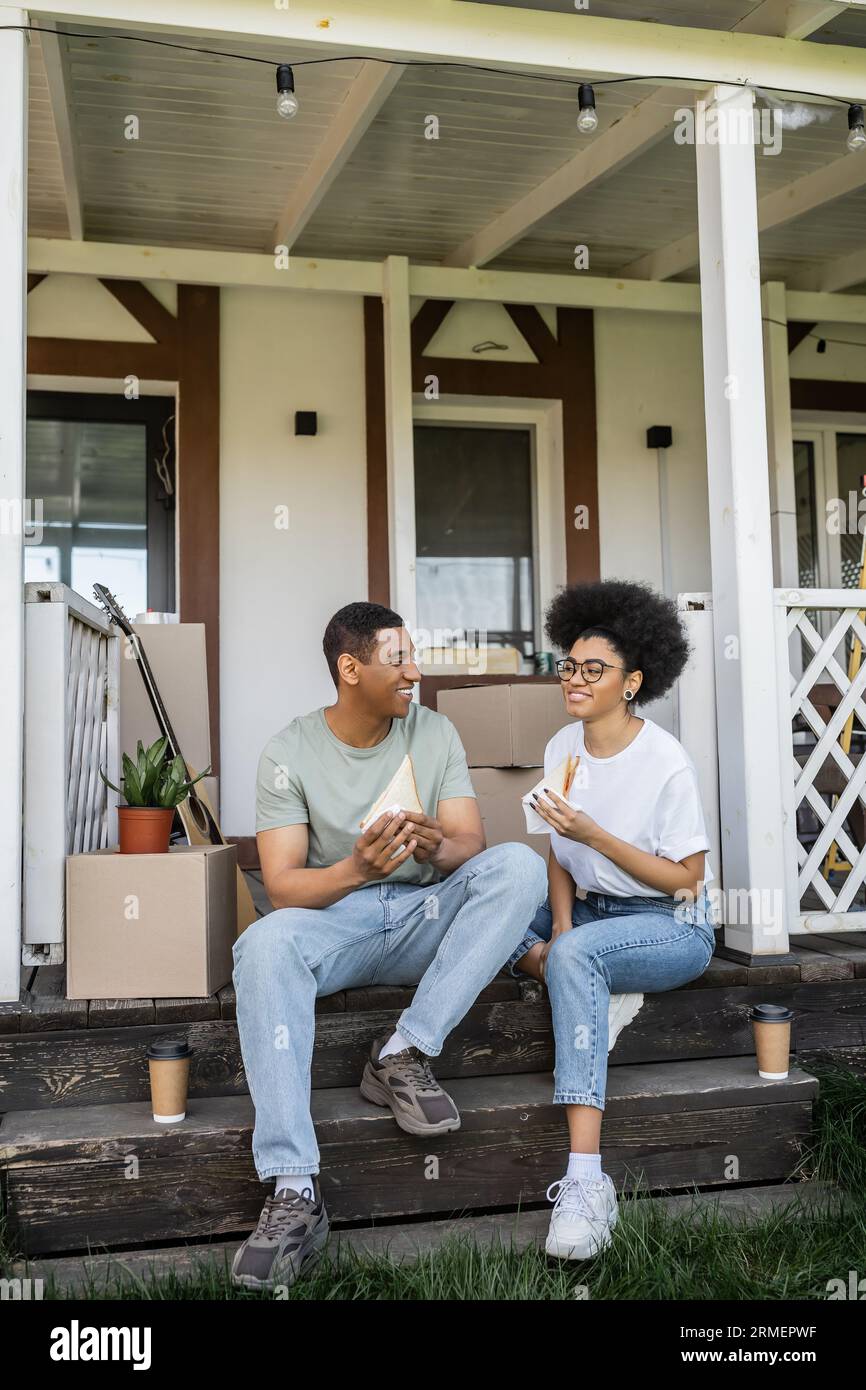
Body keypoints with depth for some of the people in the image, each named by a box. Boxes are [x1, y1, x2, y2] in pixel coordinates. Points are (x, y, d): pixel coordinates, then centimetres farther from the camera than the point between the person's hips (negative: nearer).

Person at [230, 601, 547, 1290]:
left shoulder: (435, 732, 2)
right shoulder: (290, 754, -5)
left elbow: (471, 843, -5)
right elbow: (282, 885, -12)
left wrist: (438, 847, -31)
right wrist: (356, 868, -34)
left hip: (424, 916, 2)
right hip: (334, 920, -2)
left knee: (520, 866, -24)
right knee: (264, 943, -35)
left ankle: (403, 1052, -25)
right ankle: (294, 1193, -38)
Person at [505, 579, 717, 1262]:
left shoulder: (666, 762, -17)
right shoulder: (563, 748, 2)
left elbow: (684, 878, -15)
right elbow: (561, 852, 7)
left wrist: (594, 834, -25)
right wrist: (559, 927, -11)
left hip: (672, 926, -6)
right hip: (591, 908, 7)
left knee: (575, 958, -37)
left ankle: (586, 1180, -38)